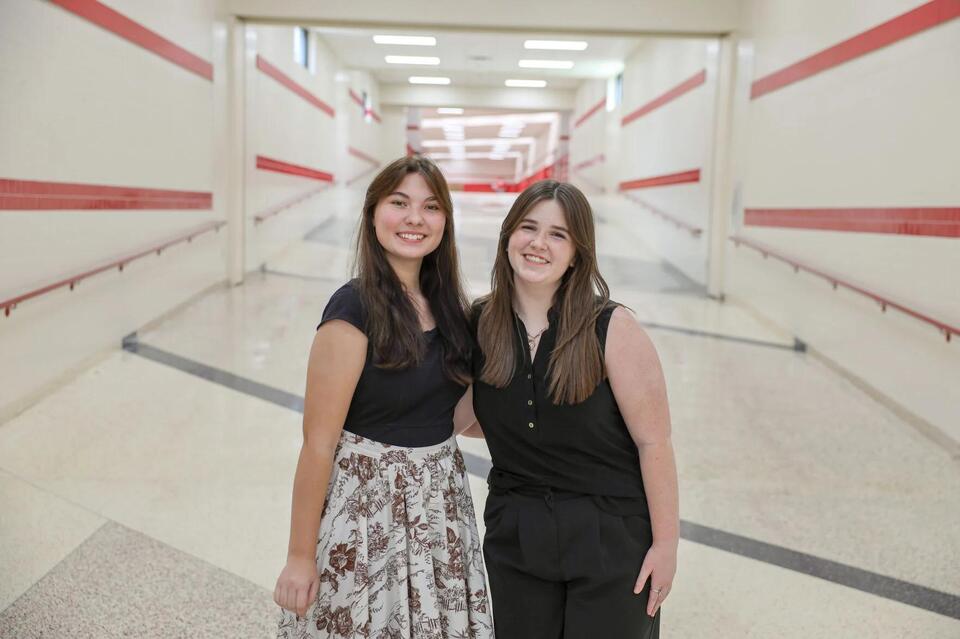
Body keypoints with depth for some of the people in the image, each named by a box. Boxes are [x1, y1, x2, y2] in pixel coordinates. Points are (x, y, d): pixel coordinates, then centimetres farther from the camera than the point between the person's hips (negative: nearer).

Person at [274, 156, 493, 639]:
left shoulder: (446, 302, 2)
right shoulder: (354, 309, -18)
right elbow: (319, 444, -16)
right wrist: (300, 557, -12)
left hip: (442, 504, 6)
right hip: (369, 508, -6)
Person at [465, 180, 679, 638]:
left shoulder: (611, 328, -16)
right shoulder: (480, 323, -5)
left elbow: (653, 442, -12)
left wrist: (665, 542, -9)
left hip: (611, 536, -3)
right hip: (514, 535, 3)